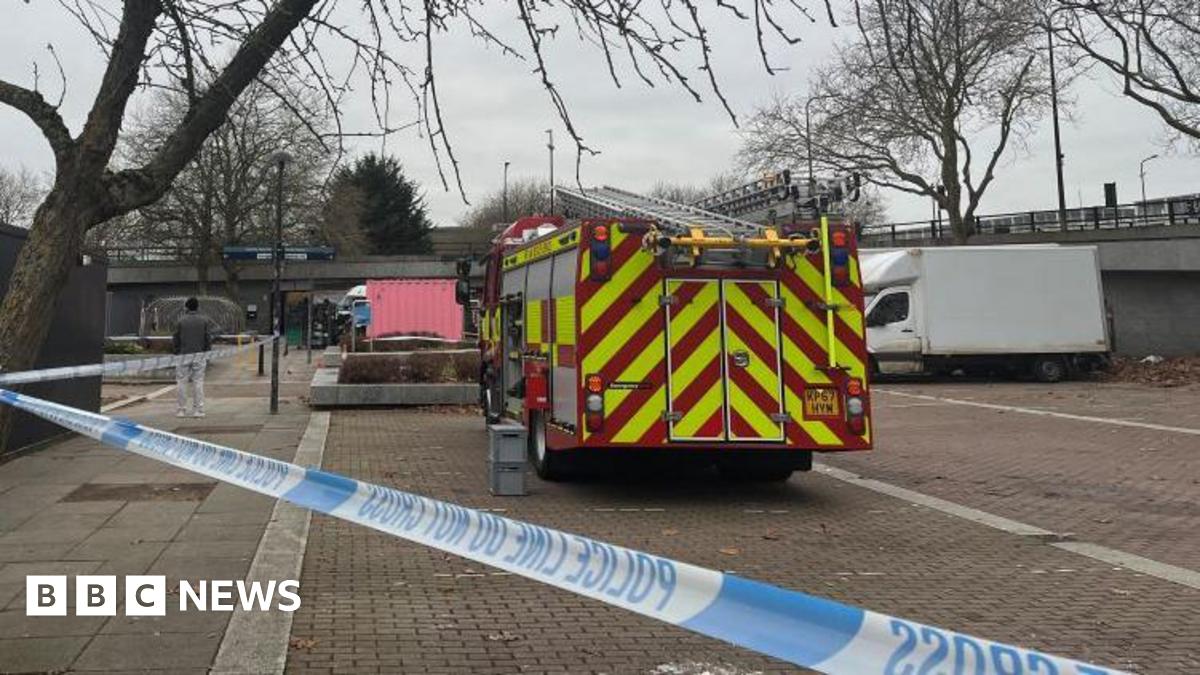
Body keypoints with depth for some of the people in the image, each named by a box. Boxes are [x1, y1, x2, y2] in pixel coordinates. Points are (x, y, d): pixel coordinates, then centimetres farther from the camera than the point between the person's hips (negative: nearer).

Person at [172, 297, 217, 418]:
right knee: (198, 382, 4)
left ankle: (182, 409, 7)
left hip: (183, 355, -1)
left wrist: (177, 353, 14)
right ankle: (198, 409, 3)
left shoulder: (181, 321, 0)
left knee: (181, 382, 5)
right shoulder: (205, 320, 2)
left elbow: (176, 340, 3)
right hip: (199, 356, 1)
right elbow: (208, 339, 1)